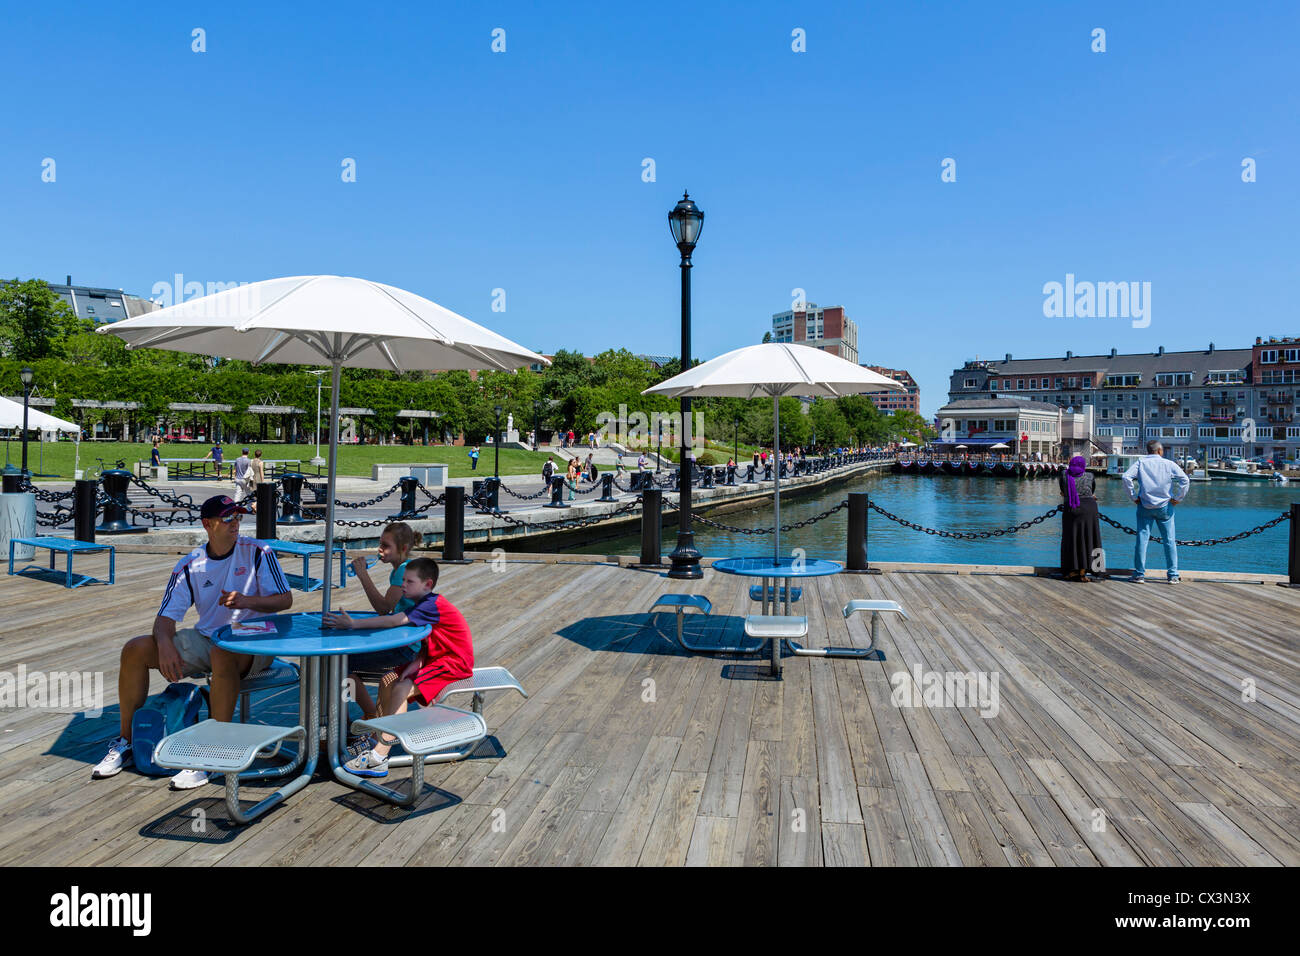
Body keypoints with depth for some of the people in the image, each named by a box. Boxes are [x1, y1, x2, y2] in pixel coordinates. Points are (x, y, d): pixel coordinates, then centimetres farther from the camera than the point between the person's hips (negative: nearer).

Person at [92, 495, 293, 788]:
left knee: (223, 655, -39)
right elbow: (166, 617, 1)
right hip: (206, 640, 5)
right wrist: (165, 644, -22)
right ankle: (126, 741, 7)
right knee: (135, 649, -7)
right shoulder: (190, 566, 4)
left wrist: (247, 601, -26)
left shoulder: (257, 552, -5)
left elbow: (285, 599, -7)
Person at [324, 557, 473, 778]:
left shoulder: (432, 605, -23)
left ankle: (379, 757, -23)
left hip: (454, 663, -10)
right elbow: (427, 643, 9)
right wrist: (418, 661, -12)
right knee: (388, 679, 5)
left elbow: (394, 621, -34)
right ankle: (377, 736, 9)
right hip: (435, 659, 10)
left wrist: (353, 623, -35)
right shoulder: (426, 605, 9)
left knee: (401, 689, -22)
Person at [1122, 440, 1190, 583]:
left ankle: (1139, 574, 3)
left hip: (1145, 506, 0)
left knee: (1142, 539, 2)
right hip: (1164, 507, 0)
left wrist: (1134, 497, -4)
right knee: (1169, 541, 6)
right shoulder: (1169, 464, 1)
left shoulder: (1140, 463, 1)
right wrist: (1178, 498, -1)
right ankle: (1173, 575, 8)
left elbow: (1127, 477, -11)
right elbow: (1185, 480, -8)